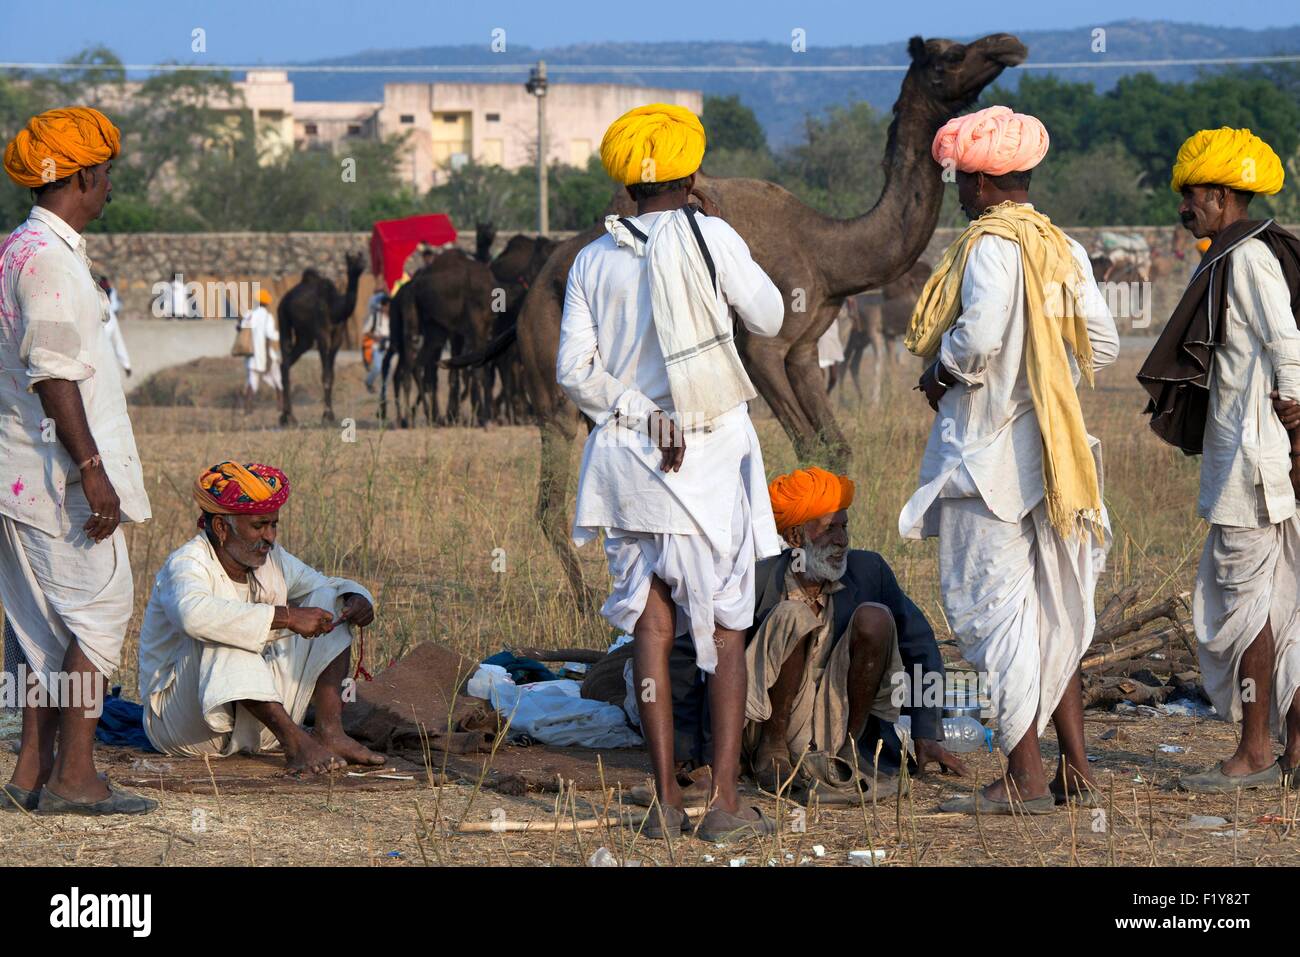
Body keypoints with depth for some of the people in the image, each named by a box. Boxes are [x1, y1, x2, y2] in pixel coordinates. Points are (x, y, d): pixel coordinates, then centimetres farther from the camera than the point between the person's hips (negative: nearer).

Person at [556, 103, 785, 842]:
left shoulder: (595, 260, 2)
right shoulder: (709, 237, -9)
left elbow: (577, 371, -2)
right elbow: (769, 317, 2)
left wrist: (630, 415, 4)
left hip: (628, 454, 3)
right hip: (711, 455, -3)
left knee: (650, 626, 7)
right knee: (726, 630, 4)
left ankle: (668, 800, 6)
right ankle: (726, 801, 1)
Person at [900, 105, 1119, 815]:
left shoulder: (991, 245, -14)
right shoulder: (1063, 248, 10)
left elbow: (980, 334, -26)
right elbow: (1100, 343, 10)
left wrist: (942, 373, -8)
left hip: (989, 449, -8)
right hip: (1048, 449, 8)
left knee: (995, 608, -3)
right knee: (1051, 610, 14)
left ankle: (1025, 779, -3)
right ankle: (1074, 770, 16)